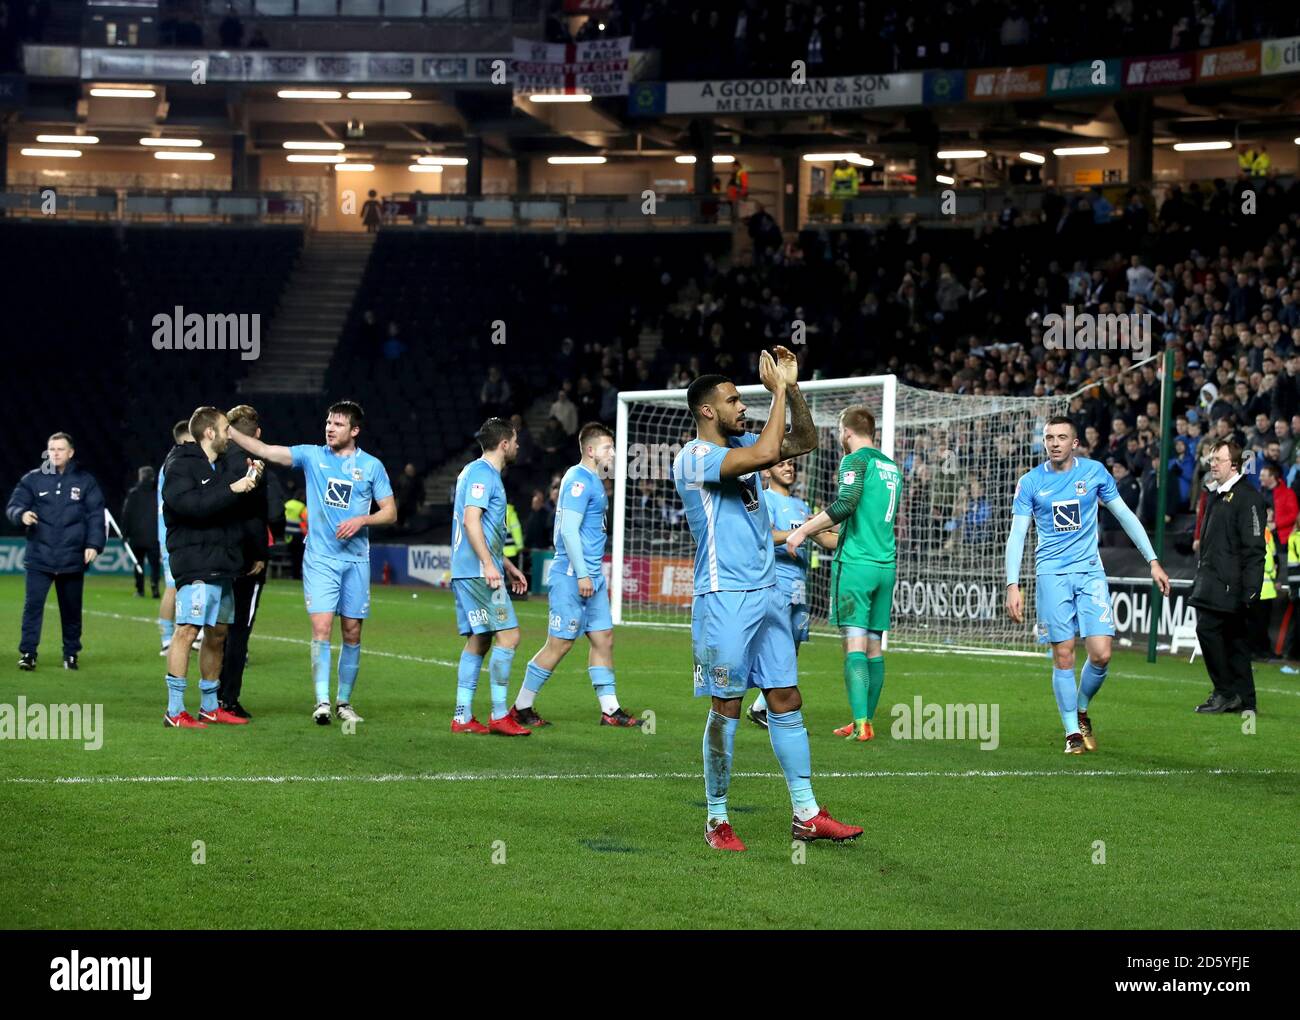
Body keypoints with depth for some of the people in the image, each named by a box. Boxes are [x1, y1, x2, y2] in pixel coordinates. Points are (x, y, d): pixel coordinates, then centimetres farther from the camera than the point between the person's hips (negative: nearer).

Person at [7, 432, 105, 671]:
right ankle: (27, 652, -4)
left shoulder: (85, 481, 5)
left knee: (71, 609, 8)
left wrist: (94, 544, -9)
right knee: (33, 604, -9)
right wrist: (21, 514, -19)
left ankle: (71, 653, 21)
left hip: (73, 558, 1)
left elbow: (95, 515, 3)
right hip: (39, 557, 0)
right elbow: (13, 506, 4)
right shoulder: (33, 479, 6)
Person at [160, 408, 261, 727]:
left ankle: (210, 706, 23)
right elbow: (188, 503, -23)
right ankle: (175, 711, -14)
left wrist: (249, 481, 8)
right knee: (188, 629, -14)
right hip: (195, 563, -9)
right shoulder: (180, 464, -8)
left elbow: (234, 506, 25)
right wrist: (231, 490, -22)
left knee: (217, 634, 13)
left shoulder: (220, 467, 20)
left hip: (222, 564, 9)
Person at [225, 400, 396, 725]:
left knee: (352, 634, 5)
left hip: (356, 560, 1)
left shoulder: (371, 466, 4)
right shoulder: (312, 455, 4)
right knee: (321, 628, -14)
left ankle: (344, 701, 18)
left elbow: (390, 512, 6)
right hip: (320, 559, -1)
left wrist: (362, 520, -12)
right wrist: (230, 432, -13)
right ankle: (322, 702, -15)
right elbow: (265, 451, -2)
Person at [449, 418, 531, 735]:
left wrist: (506, 565, 30)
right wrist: (489, 565, -25)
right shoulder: (482, 473, -10)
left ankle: (463, 717, 8)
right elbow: (471, 520, -21)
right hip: (477, 572, -11)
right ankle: (499, 716, -10)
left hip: (469, 574, 11)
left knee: (478, 641, 10)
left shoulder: (476, 472, 22)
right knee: (508, 635, -10)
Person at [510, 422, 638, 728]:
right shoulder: (579, 479, -13)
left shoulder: (593, 480, 17)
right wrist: (582, 574, -21)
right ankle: (521, 709, 3)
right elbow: (569, 529, -19)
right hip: (572, 575, -10)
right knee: (560, 643, -5)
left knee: (603, 639, 8)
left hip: (591, 575, 10)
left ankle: (610, 710, 10)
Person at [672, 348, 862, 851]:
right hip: (724, 598, -8)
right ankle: (717, 819, 7)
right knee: (727, 708, -3)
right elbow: (766, 453, -26)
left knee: (786, 701, 7)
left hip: (767, 594, 8)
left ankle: (806, 814, 11)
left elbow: (804, 441, 20)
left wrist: (793, 387, 7)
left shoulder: (741, 446, 13)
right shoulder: (694, 457, -13)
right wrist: (778, 391, -16)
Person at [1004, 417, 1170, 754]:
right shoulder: (1030, 482, 0)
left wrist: (1153, 561, 7)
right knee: (1063, 655, -4)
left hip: (1090, 571, 1)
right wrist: (1013, 585, -12)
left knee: (1101, 654, -9)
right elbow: (1017, 535, -2)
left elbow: (1125, 516, 10)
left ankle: (1081, 710, 18)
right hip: (1051, 573, -1)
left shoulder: (1095, 472, 3)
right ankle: (1072, 731, 7)